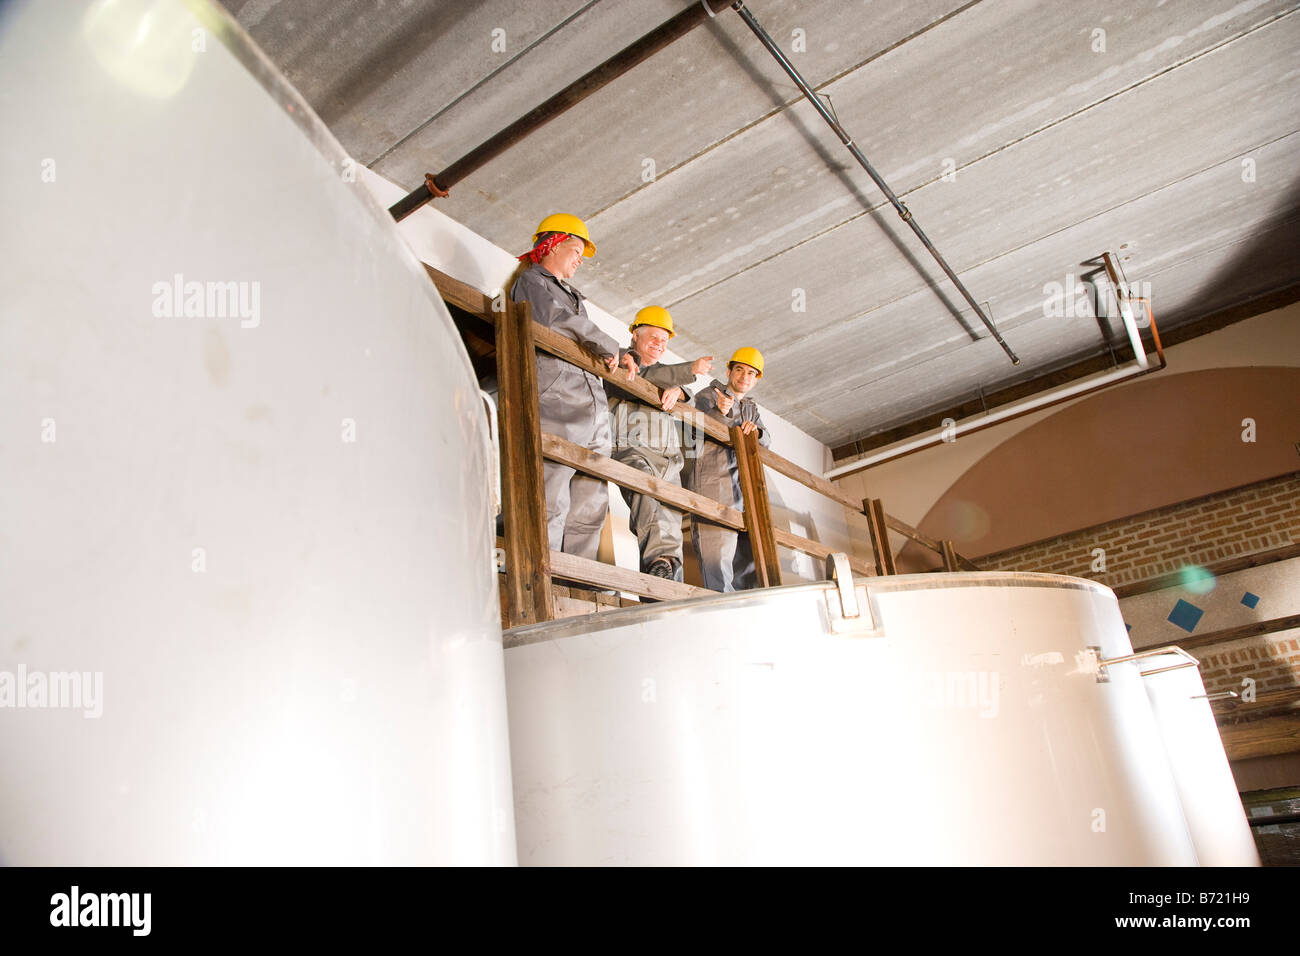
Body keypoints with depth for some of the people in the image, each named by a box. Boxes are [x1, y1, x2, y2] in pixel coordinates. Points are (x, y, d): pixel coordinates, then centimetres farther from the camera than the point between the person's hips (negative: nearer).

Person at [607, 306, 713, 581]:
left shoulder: (666, 371, 34)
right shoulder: (623, 359, 14)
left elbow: (688, 398, 17)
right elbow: (643, 380, -8)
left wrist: (677, 391, -8)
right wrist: (690, 370, -13)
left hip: (669, 457, 7)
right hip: (632, 448, -7)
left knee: (671, 516, -8)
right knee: (647, 491, -32)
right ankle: (660, 560, -48)